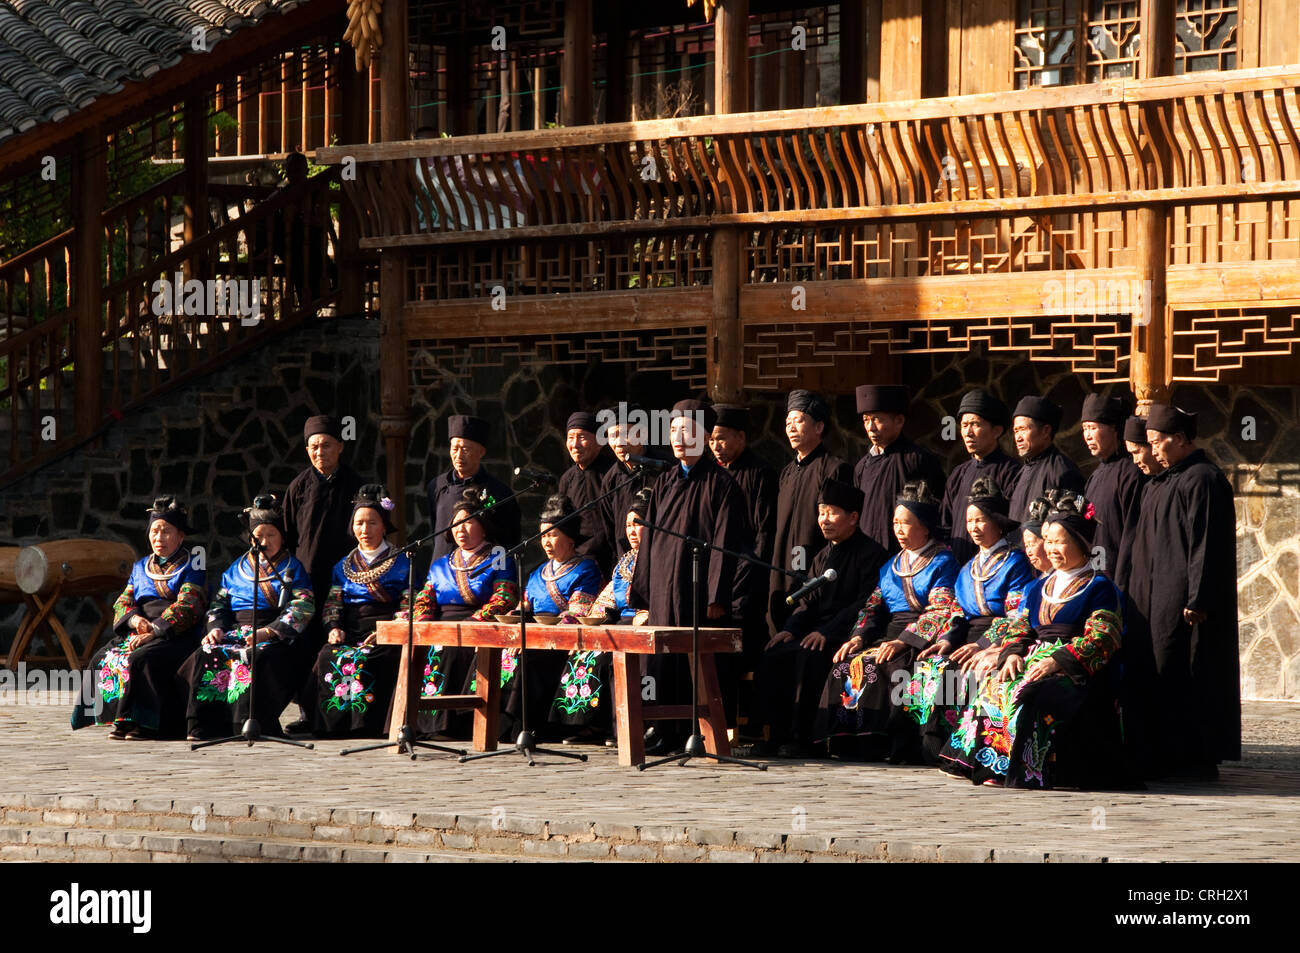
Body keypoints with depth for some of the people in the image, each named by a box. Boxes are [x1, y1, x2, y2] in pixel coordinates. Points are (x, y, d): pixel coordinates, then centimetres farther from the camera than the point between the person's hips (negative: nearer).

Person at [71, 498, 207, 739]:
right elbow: (123, 602, 15)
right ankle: (120, 719, -20)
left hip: (176, 636, -6)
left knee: (141, 659, -34)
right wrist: (134, 619, -10)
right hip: (137, 632, 6)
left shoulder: (191, 567, 5)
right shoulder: (140, 567, 24)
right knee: (105, 660, -21)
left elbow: (187, 606, -9)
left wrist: (154, 631, -21)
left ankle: (143, 722, -30)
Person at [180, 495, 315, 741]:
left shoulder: (292, 568, 10)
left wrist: (268, 631, -16)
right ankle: (204, 726, -31)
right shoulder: (237, 568, 25)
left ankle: (248, 723, -43)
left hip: (277, 637, -4)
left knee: (254, 659, -38)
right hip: (235, 633, 4)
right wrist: (216, 628, -1)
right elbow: (219, 603, 22)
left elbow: (302, 609, -3)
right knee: (206, 655, -26)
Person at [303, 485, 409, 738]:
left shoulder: (401, 564, 11)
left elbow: (408, 608, 2)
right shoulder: (345, 566, 23)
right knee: (328, 657, -28)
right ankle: (332, 724, -26)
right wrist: (334, 627, -6)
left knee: (363, 660, -34)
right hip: (349, 631, 3)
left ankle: (364, 725, -31)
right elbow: (332, 603, 16)